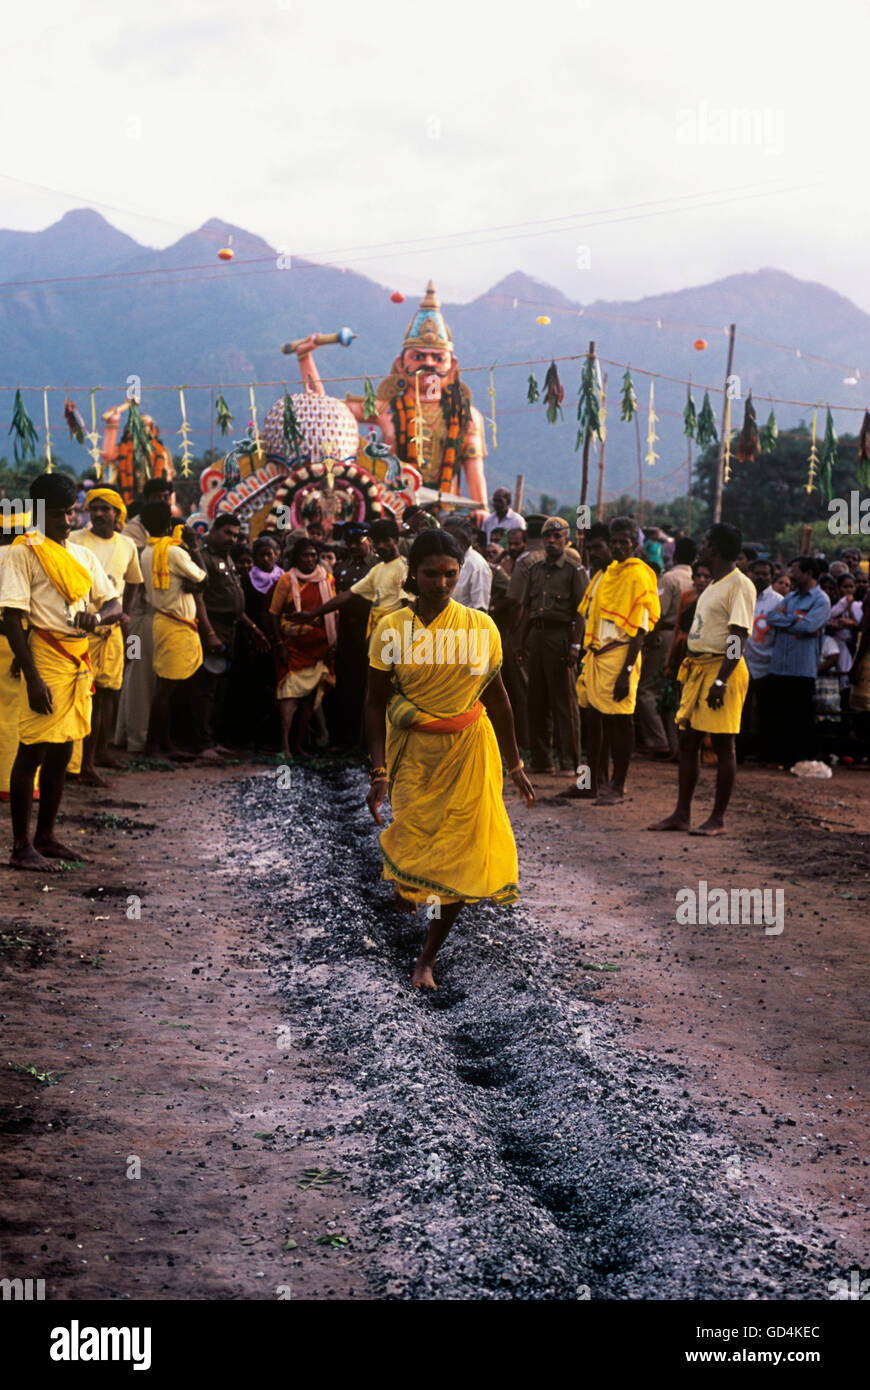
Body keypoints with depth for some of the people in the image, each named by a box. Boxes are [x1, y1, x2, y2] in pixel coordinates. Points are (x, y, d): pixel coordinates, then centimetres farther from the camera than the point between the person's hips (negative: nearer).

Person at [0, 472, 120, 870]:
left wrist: (97, 617, -13)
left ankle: (45, 837, 22)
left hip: (79, 660, 7)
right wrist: (32, 677, -19)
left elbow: (114, 605, 13)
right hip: (45, 657, -7)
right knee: (32, 751, -5)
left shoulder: (83, 555, 14)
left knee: (60, 754, 12)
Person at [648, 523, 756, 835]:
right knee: (688, 741, 8)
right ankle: (682, 814, 12)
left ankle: (718, 819, 1)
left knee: (723, 745, -4)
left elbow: (739, 638, -18)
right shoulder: (714, 585, 19)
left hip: (722, 669, -10)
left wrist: (720, 681, -24)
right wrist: (688, 675, 20)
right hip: (697, 668, 10)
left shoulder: (739, 585, -11)